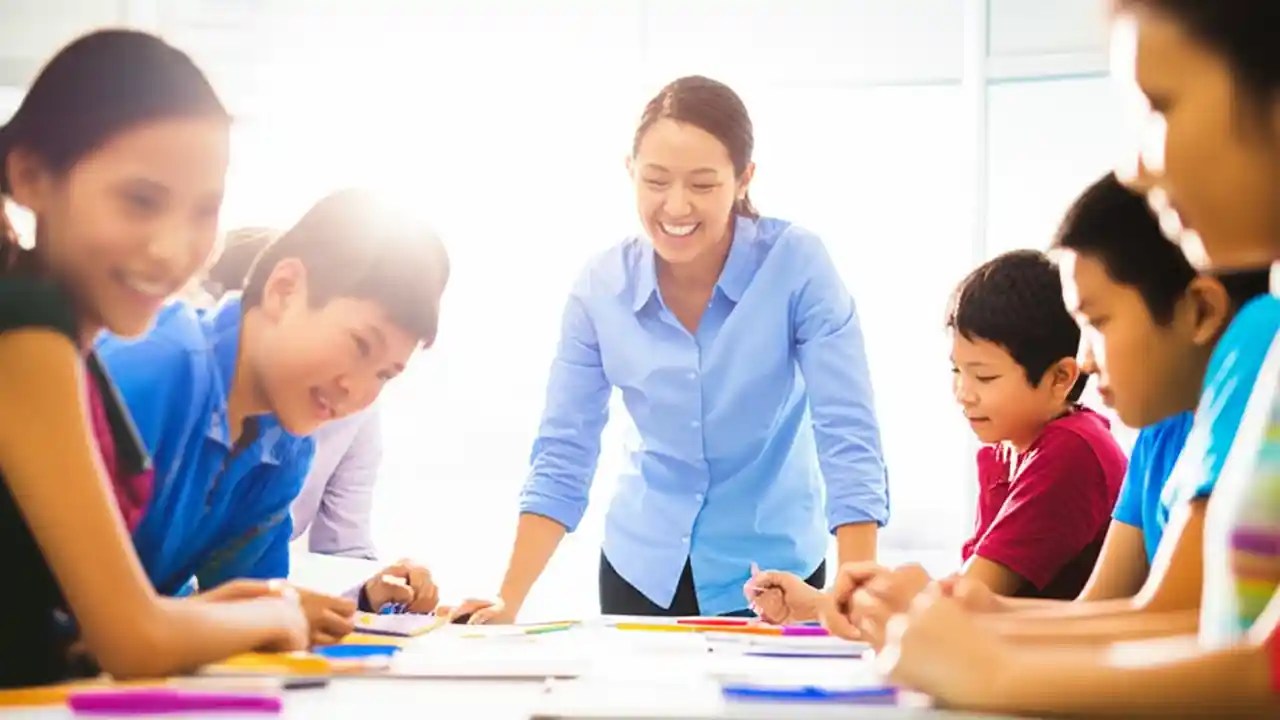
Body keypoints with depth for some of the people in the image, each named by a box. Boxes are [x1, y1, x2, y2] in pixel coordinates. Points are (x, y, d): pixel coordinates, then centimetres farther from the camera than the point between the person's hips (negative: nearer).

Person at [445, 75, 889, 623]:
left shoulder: (797, 263, -17)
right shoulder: (600, 286, -10)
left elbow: (847, 434, -20)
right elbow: (564, 454, -6)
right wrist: (508, 602, -14)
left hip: (771, 571, -2)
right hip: (643, 568, 2)